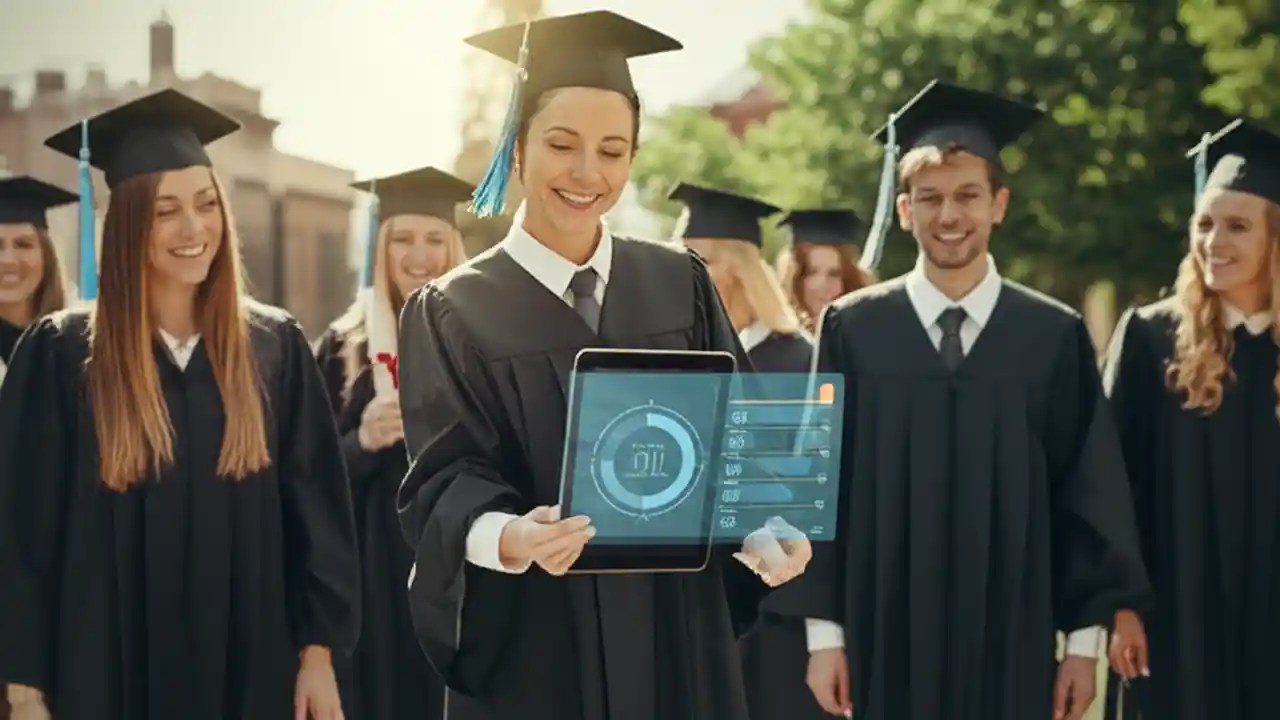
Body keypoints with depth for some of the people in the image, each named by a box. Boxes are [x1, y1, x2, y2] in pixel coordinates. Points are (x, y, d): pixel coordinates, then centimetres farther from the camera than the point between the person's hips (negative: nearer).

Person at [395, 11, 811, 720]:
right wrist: (507, 538, -33)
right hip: (533, 647, -3)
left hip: (675, 630, 3)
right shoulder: (453, 312, -3)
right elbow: (447, 478, -11)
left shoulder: (681, 285, 6)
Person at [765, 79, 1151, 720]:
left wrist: (1084, 638, 0)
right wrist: (824, 631, -2)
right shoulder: (852, 330, 0)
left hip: (1012, 639, 0)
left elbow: (1089, 495, 3)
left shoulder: (1054, 337, 0)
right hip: (886, 636, 0)